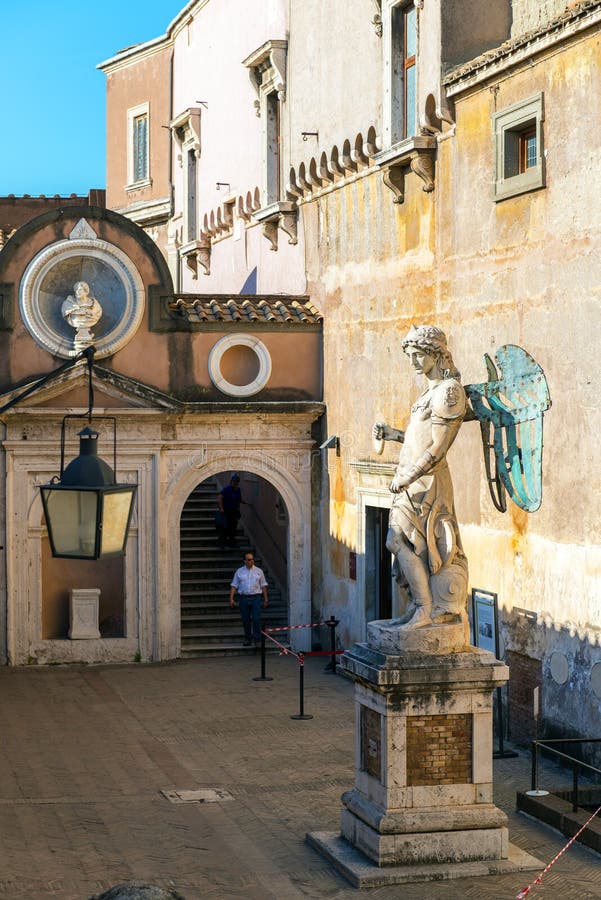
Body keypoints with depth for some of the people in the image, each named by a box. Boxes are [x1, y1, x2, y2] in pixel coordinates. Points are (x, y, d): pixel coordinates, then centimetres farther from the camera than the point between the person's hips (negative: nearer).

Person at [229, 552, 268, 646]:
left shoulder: (259, 571, 9)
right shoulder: (239, 571, 7)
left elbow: (263, 586, 10)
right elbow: (234, 586, 6)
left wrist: (265, 600, 6)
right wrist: (231, 599, -3)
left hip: (255, 597, -1)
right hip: (243, 598, 1)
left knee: (256, 619, -8)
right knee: (245, 620, 4)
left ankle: (257, 639, -3)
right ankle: (247, 639, 16)